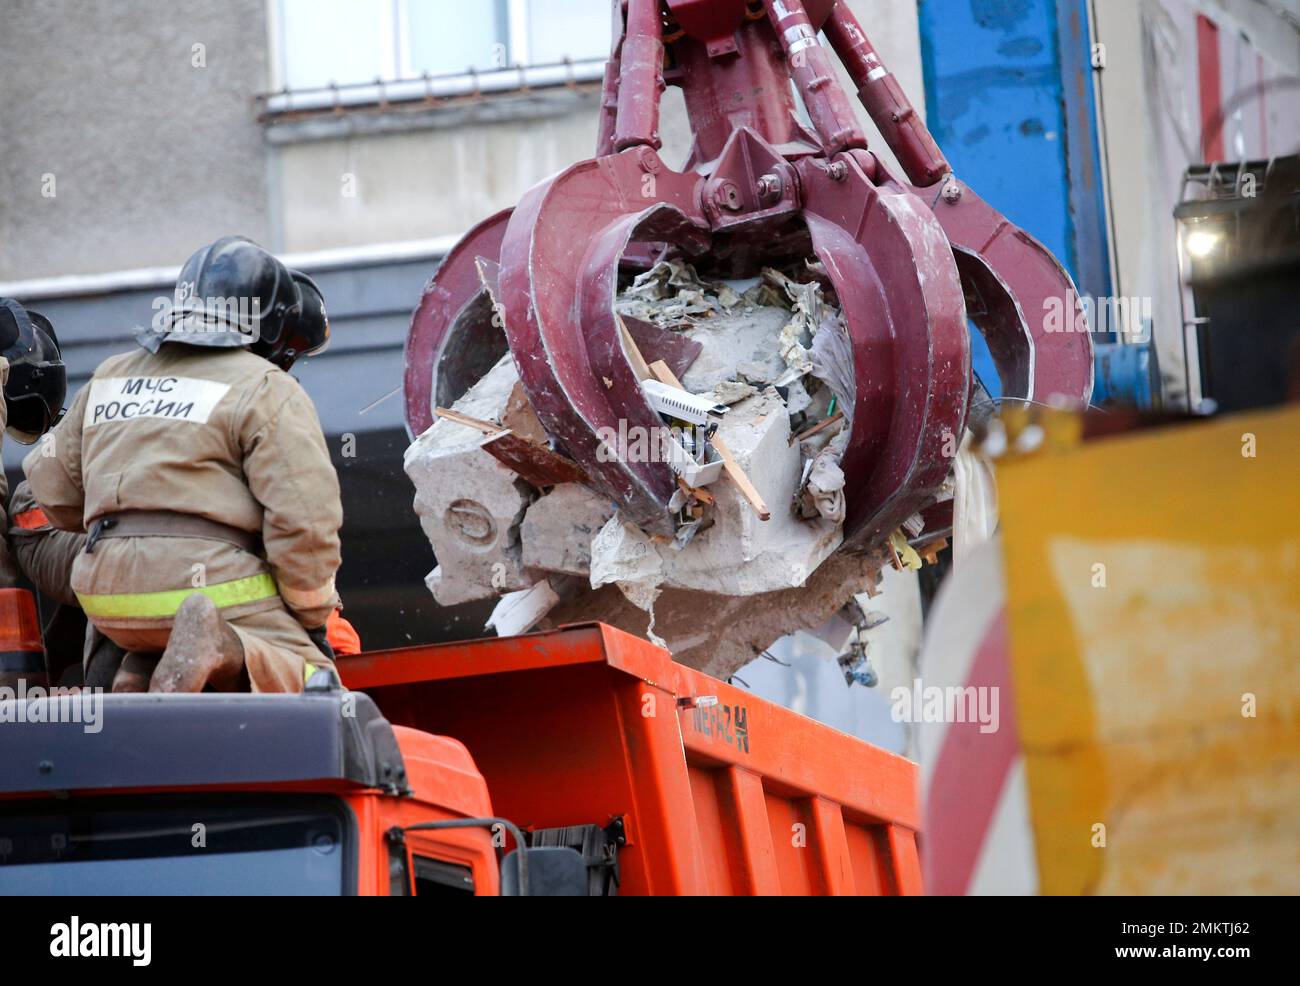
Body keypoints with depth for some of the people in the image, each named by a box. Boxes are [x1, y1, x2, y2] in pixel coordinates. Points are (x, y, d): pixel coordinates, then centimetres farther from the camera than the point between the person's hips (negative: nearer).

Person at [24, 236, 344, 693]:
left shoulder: (109, 378, 20)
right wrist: (313, 620, 5)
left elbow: (52, 484, 25)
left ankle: (139, 676, 1)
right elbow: (303, 519, -8)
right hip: (208, 582, -6)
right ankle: (224, 650, -29)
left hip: (106, 595, 6)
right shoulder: (267, 391, 0)